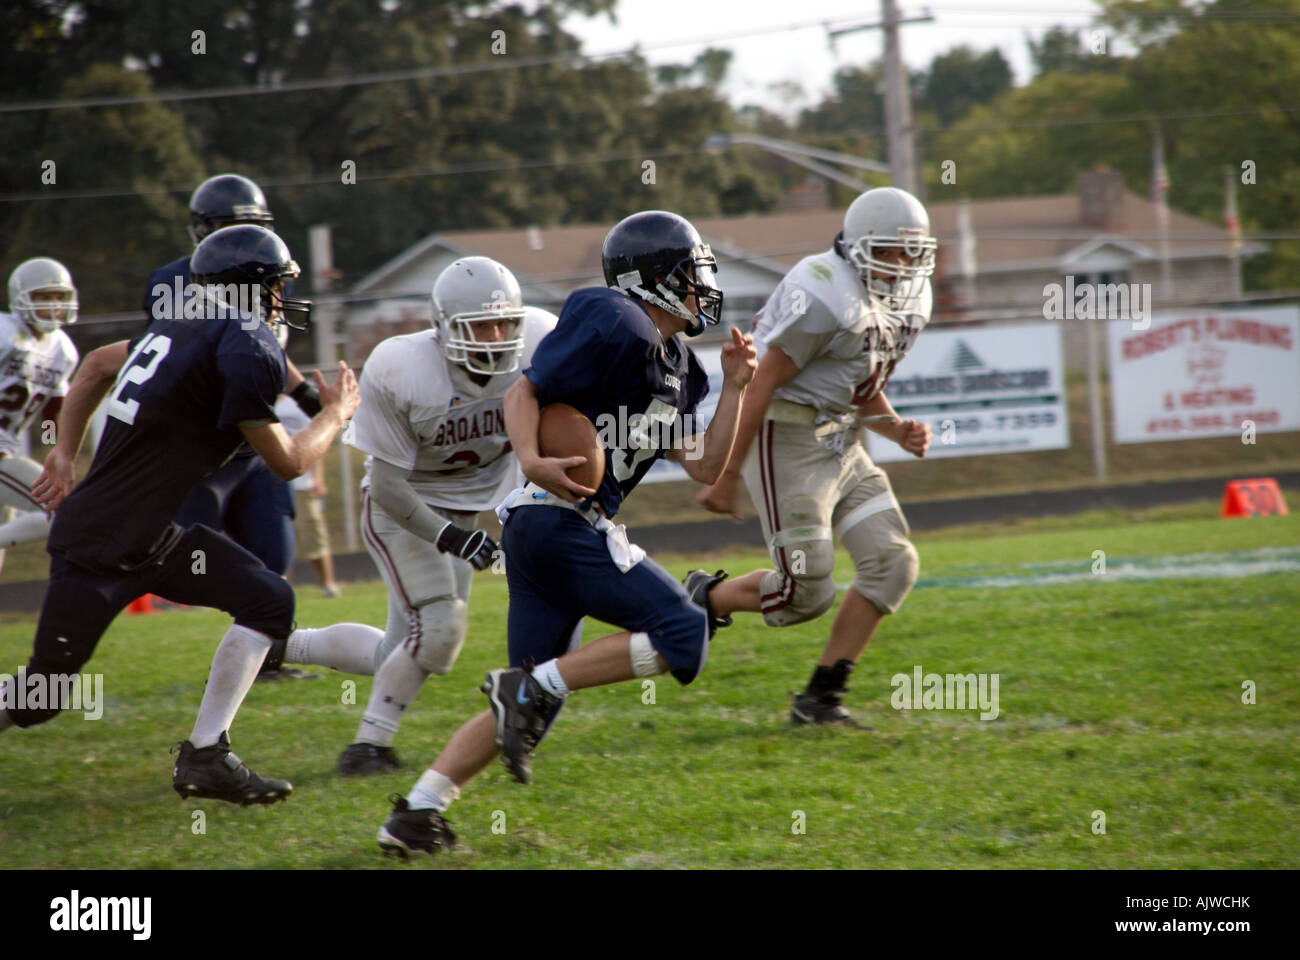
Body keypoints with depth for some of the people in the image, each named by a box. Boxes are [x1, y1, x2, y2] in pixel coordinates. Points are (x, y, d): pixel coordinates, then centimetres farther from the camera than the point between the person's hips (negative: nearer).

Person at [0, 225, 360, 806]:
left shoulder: (187, 326, 9)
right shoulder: (247, 349, -18)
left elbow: (99, 364, 24)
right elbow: (287, 462, -9)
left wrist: (65, 452, 26)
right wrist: (337, 414, 8)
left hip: (150, 538, 10)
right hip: (101, 548, -10)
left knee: (269, 602, 4)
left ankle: (205, 757, 5)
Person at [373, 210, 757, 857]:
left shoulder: (676, 369, 20)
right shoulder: (614, 327, -8)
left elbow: (703, 468, 17)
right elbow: (524, 392, -9)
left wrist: (734, 388, 11)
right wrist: (532, 460, -25)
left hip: (538, 531, 10)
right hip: (562, 519, -10)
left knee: (528, 710, 9)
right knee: (683, 638, -11)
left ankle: (416, 812, 4)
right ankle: (532, 686, -14)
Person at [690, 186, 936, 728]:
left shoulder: (906, 305, 8)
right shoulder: (825, 298, -20)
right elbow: (761, 384, -18)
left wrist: (899, 431, 0)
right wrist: (726, 475, -17)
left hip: (839, 442, 9)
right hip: (786, 439, -9)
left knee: (892, 563, -2)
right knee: (806, 591, -9)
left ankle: (821, 696, 4)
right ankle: (706, 599, 19)